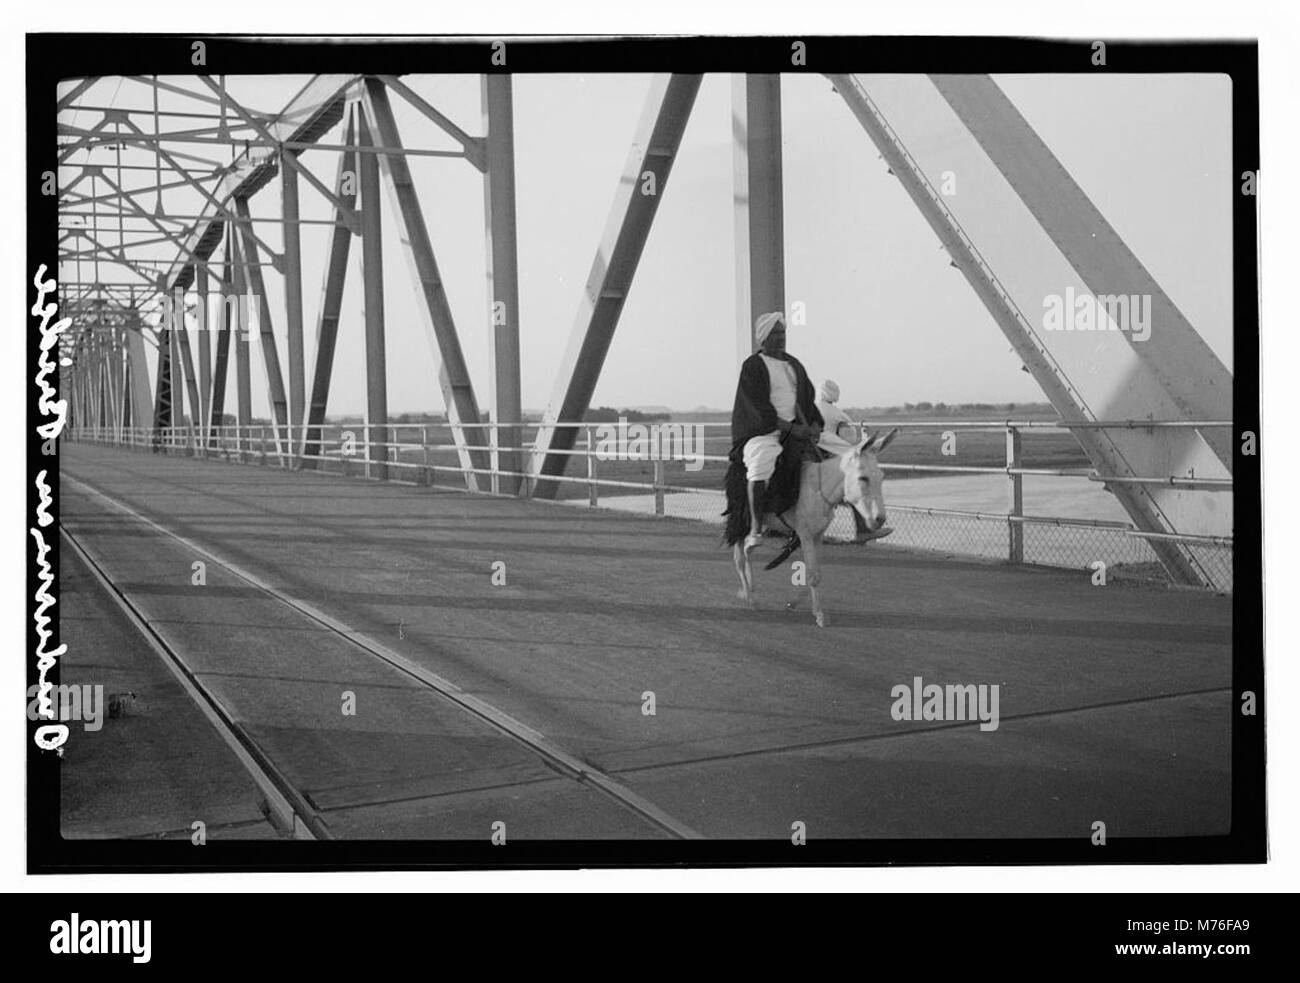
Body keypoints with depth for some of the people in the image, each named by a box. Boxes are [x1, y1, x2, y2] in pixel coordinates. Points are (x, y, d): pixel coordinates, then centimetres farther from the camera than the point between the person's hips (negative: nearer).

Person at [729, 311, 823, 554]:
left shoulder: (793, 364, 18)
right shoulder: (752, 366, -3)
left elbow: (808, 398, 18)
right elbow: (759, 408, -12)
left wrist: (815, 425, -2)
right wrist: (791, 428, -19)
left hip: (796, 429, 7)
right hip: (760, 432, -7)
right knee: (760, 463, -39)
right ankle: (756, 529, -33)